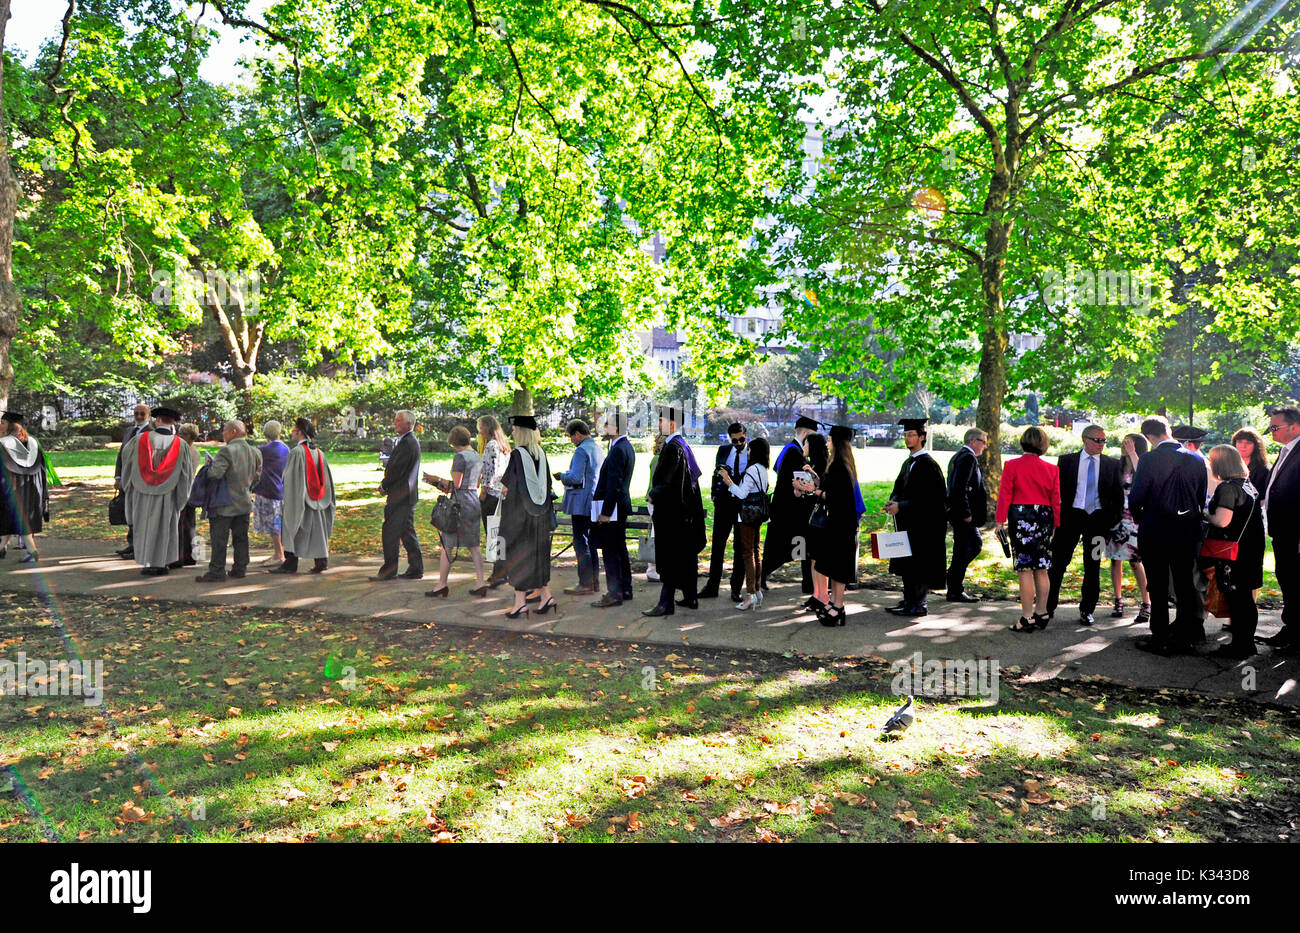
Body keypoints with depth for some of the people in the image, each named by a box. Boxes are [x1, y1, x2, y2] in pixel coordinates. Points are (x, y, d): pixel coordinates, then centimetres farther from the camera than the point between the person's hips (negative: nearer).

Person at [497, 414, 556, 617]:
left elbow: (506, 487, -13)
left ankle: (520, 601, 4)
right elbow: (546, 485, 9)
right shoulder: (541, 454, 3)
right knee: (538, 553, 15)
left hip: (519, 512, -6)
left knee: (520, 555, 1)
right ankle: (545, 595, 15)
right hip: (539, 513, 6)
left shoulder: (517, 455, -15)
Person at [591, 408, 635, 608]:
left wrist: (605, 512, -21)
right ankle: (625, 589, 24)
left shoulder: (618, 450, -18)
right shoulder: (627, 446, 14)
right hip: (621, 505, 11)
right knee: (620, 548, 16)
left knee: (610, 551, -6)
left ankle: (614, 593, -2)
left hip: (612, 507, -11)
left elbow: (614, 484, -22)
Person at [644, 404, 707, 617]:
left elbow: (665, 479, -22)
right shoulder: (684, 445, 12)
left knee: (670, 557, -7)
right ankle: (690, 597, 23)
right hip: (686, 509, 10)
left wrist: (653, 495, -4)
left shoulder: (673, 447, -18)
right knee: (686, 555, 15)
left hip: (672, 511, -10)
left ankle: (666, 603, -4)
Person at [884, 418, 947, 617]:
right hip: (908, 523, 9)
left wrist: (901, 506, -21)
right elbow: (899, 488, 17)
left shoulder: (928, 464, -14)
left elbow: (927, 498, -20)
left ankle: (918, 605, 4)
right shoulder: (908, 463, 14)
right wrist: (893, 502, -4)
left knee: (919, 565, -3)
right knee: (907, 564, 13)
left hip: (923, 524, -9)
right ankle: (909, 601, 21)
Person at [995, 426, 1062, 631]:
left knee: (1025, 570, -3)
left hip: (1020, 517, -4)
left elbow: (1005, 495, -5)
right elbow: (1056, 500, 8)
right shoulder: (1052, 469, 5)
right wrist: (1055, 525, 14)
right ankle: (1042, 614, 19)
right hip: (1044, 519, 4)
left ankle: (1027, 618, -2)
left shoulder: (1012, 466, -5)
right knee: (1041, 570, 11)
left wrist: (1001, 521, 0)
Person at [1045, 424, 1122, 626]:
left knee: (1093, 566, 7)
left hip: (1098, 518, 1)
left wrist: (1114, 520, 1)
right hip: (1071, 516, -1)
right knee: (1058, 563, 1)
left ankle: (1087, 610, 17)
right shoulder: (1066, 461, 4)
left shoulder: (1112, 464, 7)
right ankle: (1049, 607, 11)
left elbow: (1118, 495, 10)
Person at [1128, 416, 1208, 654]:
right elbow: (1203, 498, 7)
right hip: (1188, 533, 4)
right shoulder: (1195, 460, 1)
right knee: (1185, 583, 14)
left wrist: (1139, 518, 7)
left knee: (1158, 587, 4)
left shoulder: (1149, 460, -14)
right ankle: (1185, 635, 21)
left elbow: (1135, 498, -12)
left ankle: (1160, 638, 9)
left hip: (1155, 532, -4)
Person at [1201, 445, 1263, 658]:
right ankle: (1247, 643, 24)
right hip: (1250, 550, 9)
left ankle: (1240, 646, 5)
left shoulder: (1227, 488, -17)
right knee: (1245, 598, 15)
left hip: (1232, 553, -9)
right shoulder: (1248, 485, 11)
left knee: (1235, 600, -1)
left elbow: (1221, 521, -25)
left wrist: (1206, 514, -6)